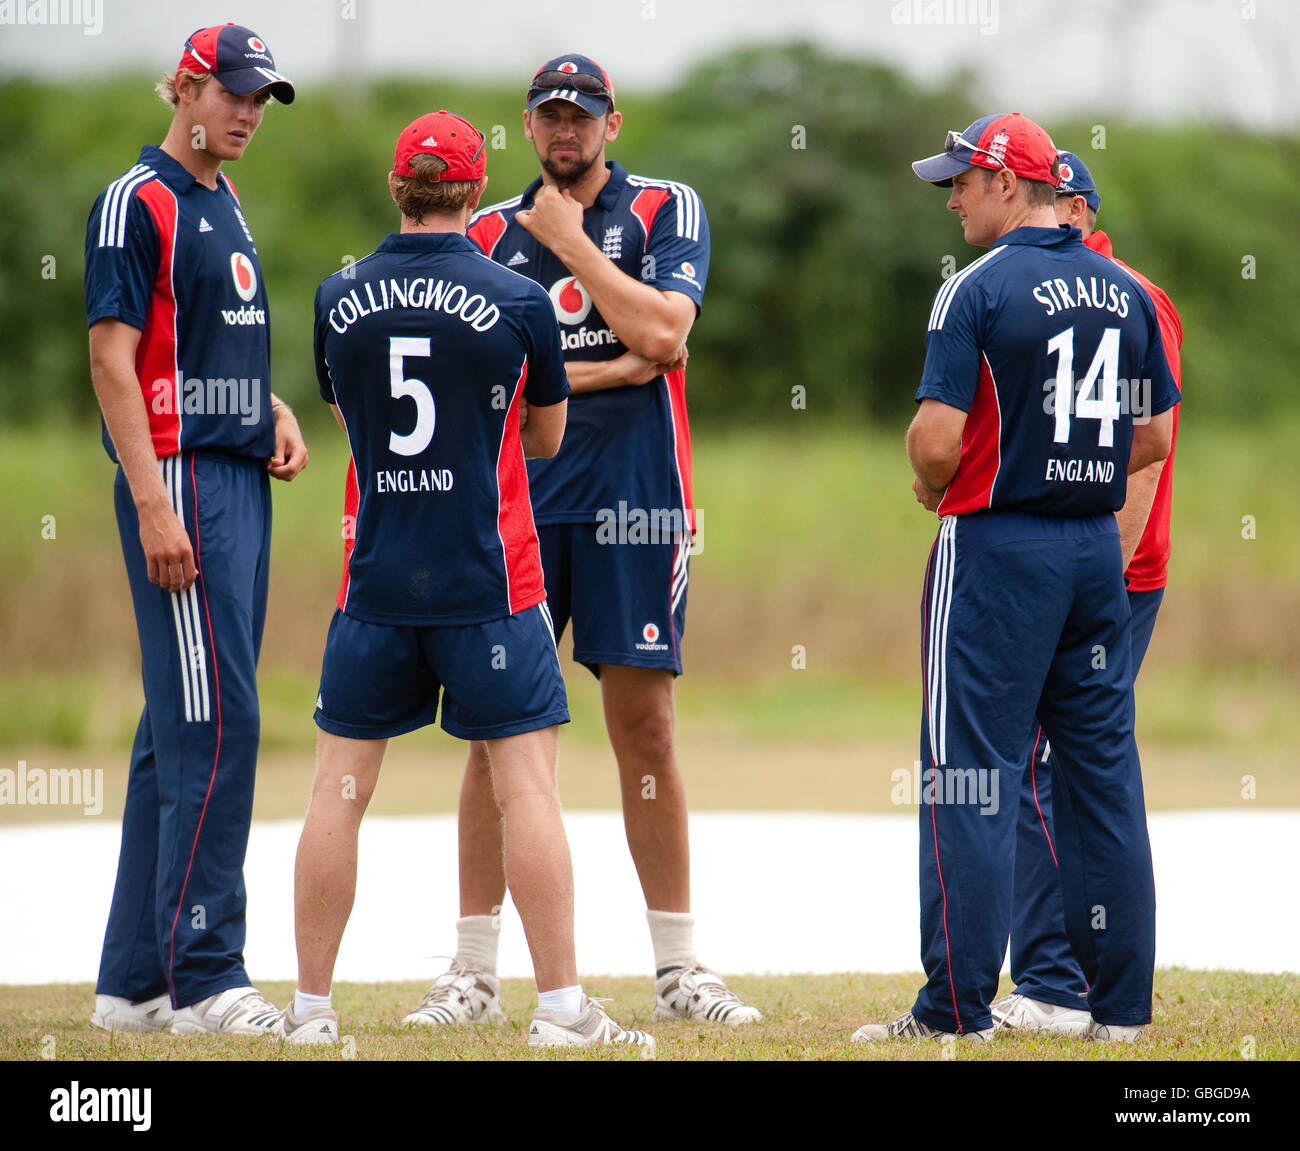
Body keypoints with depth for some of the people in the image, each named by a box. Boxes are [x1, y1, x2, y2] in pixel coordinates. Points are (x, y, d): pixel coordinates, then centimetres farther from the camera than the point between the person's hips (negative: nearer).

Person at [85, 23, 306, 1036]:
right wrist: (155, 507, -22)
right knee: (217, 722, -13)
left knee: (181, 729, 10)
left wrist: (275, 411, 9)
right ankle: (203, 979, -11)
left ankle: (136, 981, 15)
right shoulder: (139, 202, -9)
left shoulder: (226, 207, 18)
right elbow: (113, 357, -15)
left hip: (244, 485, 9)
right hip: (180, 480, -9)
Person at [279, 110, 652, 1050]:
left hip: (375, 579, 3)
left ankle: (312, 1008, 11)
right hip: (487, 584, -2)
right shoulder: (519, 302, -6)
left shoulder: (339, 300, 2)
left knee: (340, 789, 8)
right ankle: (562, 1008, -3)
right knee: (527, 786, -1)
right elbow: (547, 438, 8)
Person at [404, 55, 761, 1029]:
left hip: (632, 502, -2)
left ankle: (679, 967, 6)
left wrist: (574, 243, -6)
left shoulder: (665, 210, 6)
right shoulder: (488, 234, 11)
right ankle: (475, 973, 4)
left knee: (645, 725, 0)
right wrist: (601, 373, -6)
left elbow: (661, 336, -10)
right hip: (514, 500, 2)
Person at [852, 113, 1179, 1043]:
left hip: (996, 547, -6)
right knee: (1103, 773, 9)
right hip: (1100, 548, 6)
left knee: (971, 778, -4)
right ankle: (1121, 1001, 10)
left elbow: (937, 442, -17)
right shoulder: (1126, 293, 8)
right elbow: (1155, 438, 12)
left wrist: (932, 490, 4)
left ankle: (959, 1007, -5)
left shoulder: (979, 288, -12)